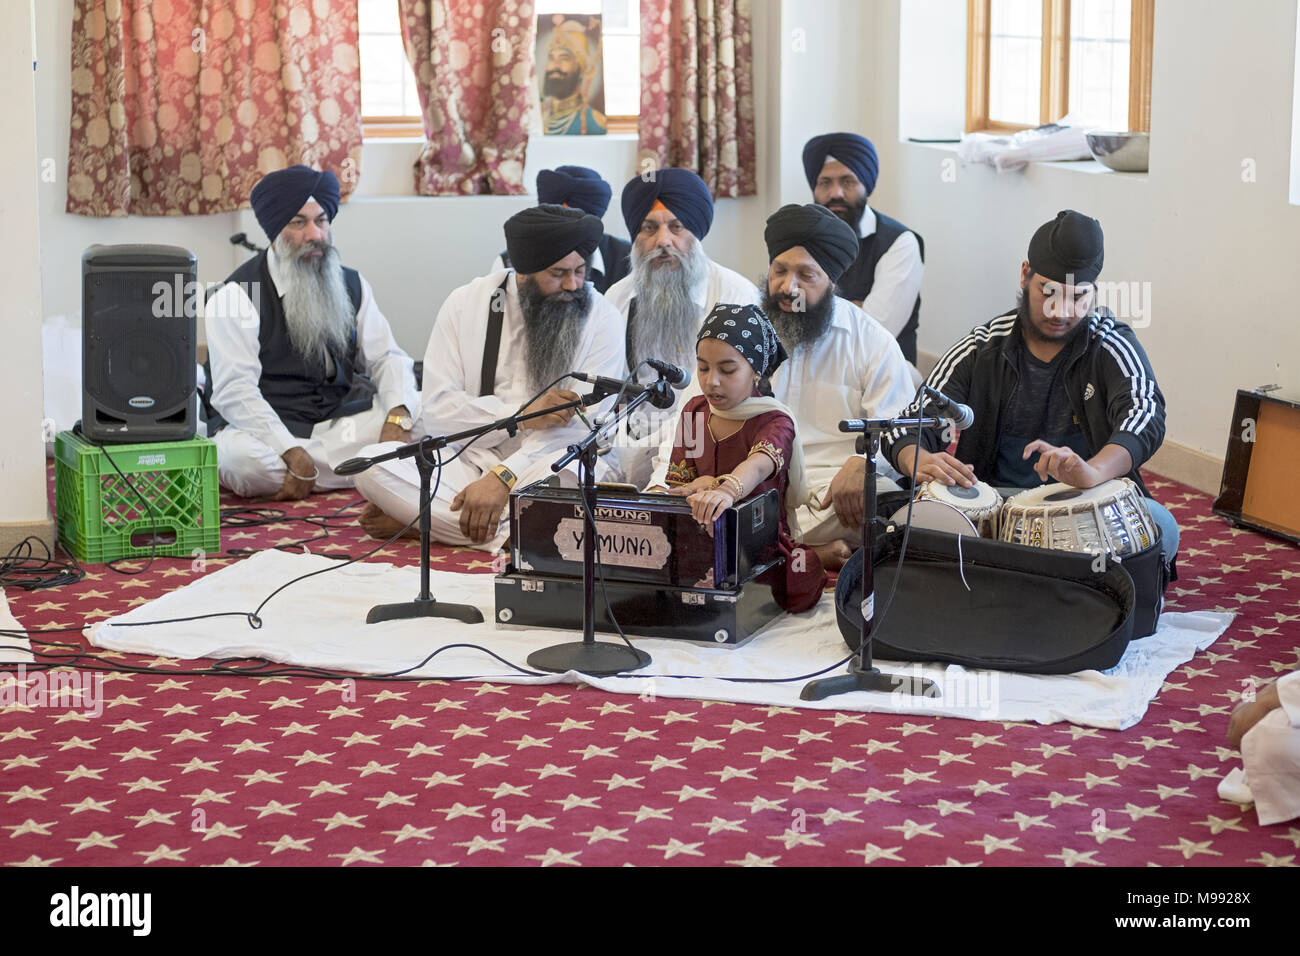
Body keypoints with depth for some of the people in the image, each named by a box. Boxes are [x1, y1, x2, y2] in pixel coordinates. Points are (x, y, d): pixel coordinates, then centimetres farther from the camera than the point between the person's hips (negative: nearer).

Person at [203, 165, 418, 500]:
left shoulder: (352, 286, 12)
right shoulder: (236, 295, -6)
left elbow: (386, 358, 10)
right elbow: (235, 390, -15)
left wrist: (398, 415, -14)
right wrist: (292, 453, -27)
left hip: (342, 423, 4)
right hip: (271, 431, -4)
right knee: (240, 458, -38)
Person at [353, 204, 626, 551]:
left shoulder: (602, 319, -3)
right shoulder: (466, 304, 3)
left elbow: (582, 426, -11)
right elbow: (435, 411, -2)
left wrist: (503, 477, -22)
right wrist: (523, 415, -15)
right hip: (469, 456, 1)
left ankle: (430, 518, -22)